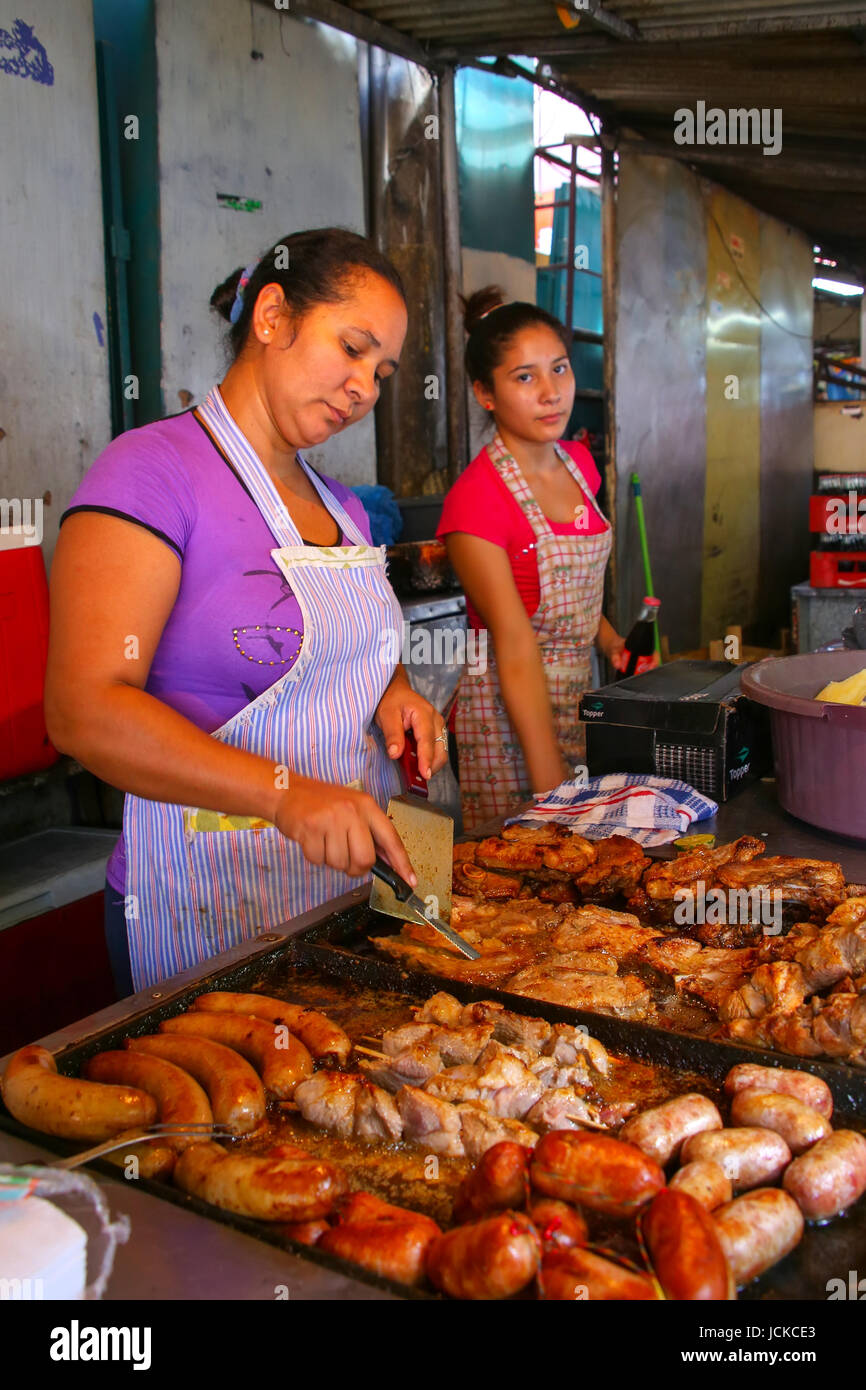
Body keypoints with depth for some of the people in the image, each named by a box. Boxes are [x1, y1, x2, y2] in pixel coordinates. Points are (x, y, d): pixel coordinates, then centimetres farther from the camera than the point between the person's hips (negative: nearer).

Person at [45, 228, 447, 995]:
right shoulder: (153, 470, -13)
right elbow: (84, 708, -22)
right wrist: (285, 793, -32)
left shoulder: (342, 506, 11)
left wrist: (395, 693, 0)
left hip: (354, 880, 7)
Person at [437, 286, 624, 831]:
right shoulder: (477, 497, -18)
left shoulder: (579, 464, 6)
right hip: (510, 711, -7)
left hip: (582, 699, 7)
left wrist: (610, 640, 4)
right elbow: (516, 649, -22)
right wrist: (550, 783, -24)